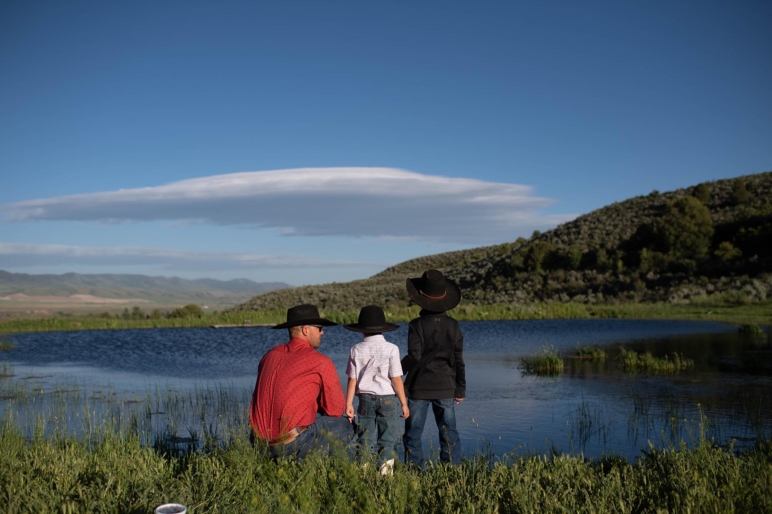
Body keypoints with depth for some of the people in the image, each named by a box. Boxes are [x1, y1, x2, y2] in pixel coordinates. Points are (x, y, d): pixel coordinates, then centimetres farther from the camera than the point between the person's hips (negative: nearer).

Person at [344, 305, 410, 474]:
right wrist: (404, 403, -1)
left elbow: (352, 380, 1)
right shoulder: (391, 349, -6)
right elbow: (396, 379, -8)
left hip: (365, 398, 2)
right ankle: (385, 469, -5)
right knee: (388, 438, 3)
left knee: (365, 437, 9)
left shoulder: (356, 350, 1)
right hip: (387, 398, -2)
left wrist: (348, 404, 7)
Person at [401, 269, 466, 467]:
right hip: (446, 388, 3)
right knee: (448, 432, 9)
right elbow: (458, 360, 5)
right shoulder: (453, 326, 1)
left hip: (419, 387, -3)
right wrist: (460, 388, 12)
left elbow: (414, 356, -16)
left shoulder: (417, 325, -11)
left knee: (413, 434, 6)